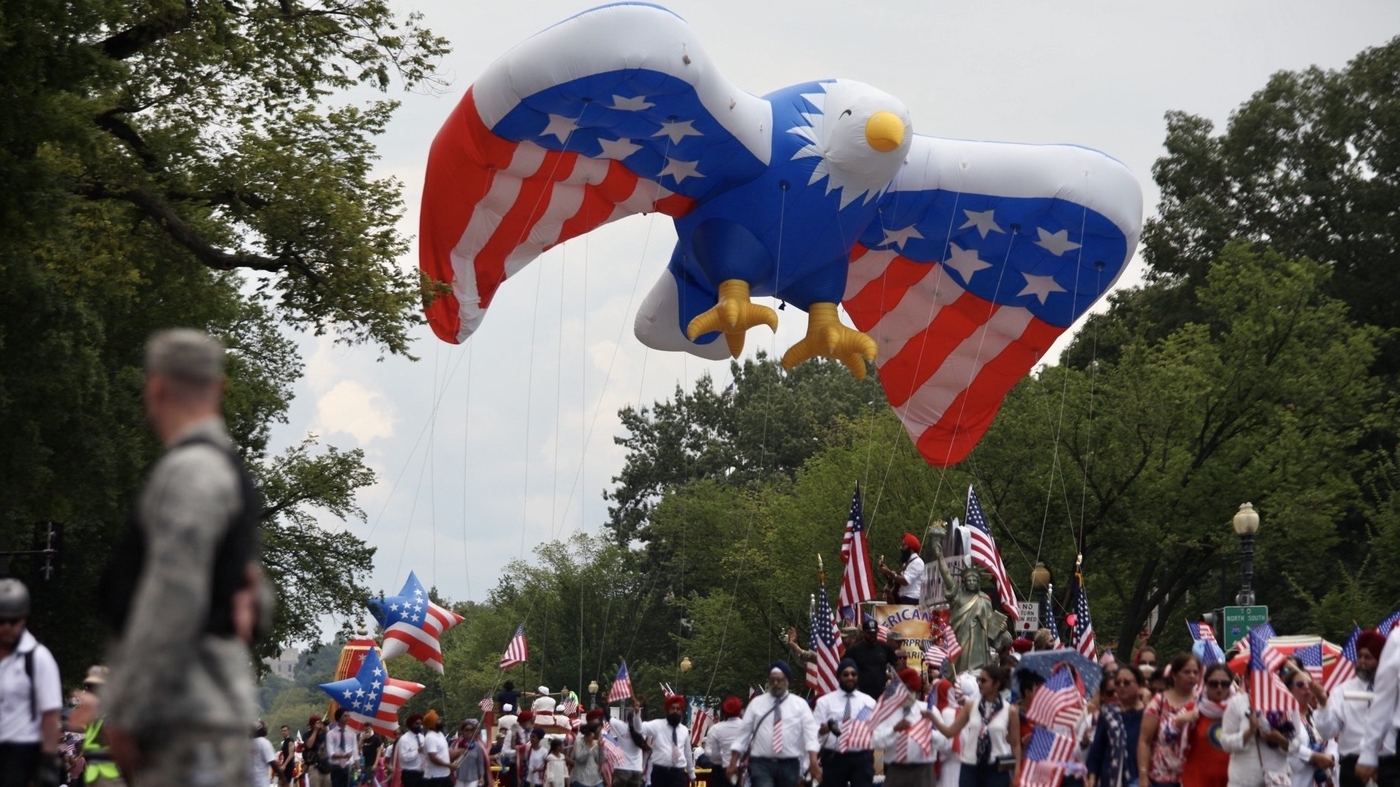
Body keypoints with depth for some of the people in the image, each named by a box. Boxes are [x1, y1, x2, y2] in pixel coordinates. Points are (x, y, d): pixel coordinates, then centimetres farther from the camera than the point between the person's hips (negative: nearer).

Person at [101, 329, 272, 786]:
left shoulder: (188, 471, -11)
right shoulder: (227, 468, 20)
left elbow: (172, 599, -19)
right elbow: (258, 603, 24)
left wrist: (126, 712, -16)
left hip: (189, 720, -10)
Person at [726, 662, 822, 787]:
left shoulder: (800, 705, 6)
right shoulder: (756, 704, 9)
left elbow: (810, 733, -5)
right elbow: (744, 733, 8)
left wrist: (814, 762, -19)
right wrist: (733, 763, 2)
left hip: (789, 765, 1)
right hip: (761, 764, -1)